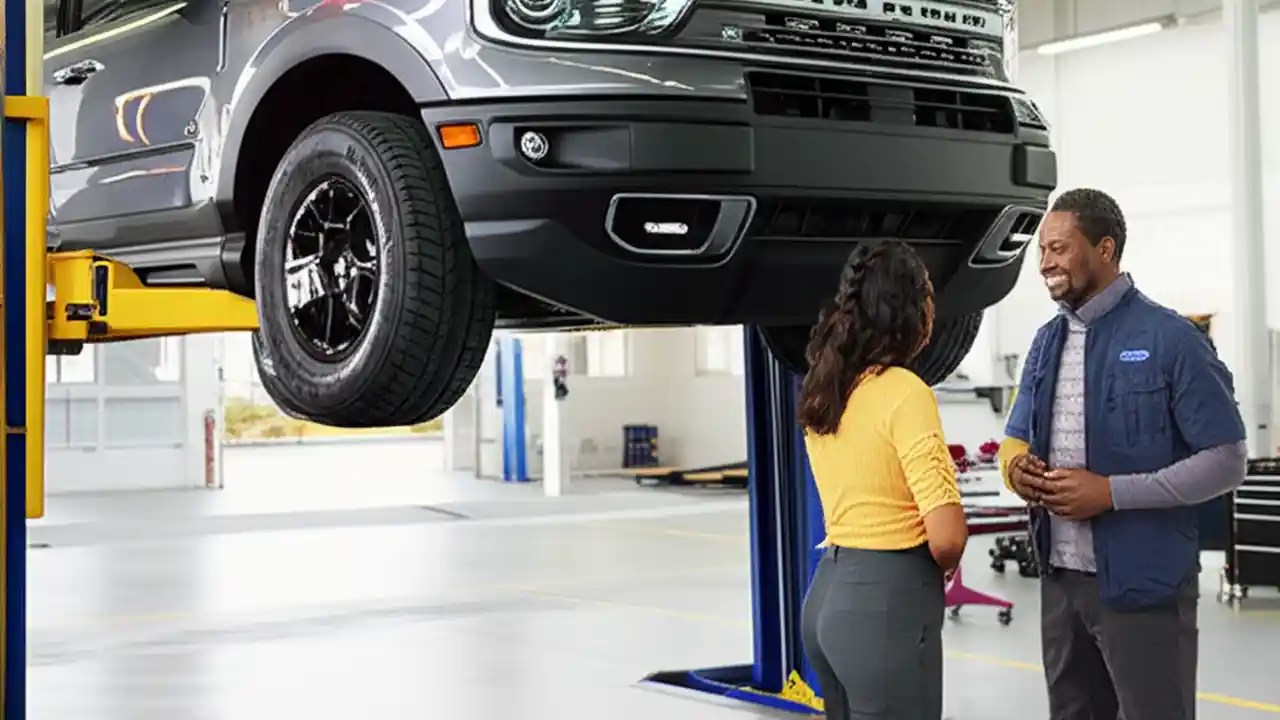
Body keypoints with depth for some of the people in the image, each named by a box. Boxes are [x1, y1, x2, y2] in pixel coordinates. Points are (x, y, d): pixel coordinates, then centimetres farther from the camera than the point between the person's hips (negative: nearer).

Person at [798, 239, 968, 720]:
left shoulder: (823, 391, 8)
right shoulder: (905, 392, -16)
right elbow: (947, 536, -21)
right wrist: (942, 566, 0)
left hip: (829, 591, 8)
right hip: (887, 602, -8)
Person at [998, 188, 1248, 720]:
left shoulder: (1169, 339, -11)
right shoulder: (1047, 341, 9)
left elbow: (1225, 461, -13)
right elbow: (1017, 436, 18)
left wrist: (1111, 492, -20)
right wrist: (1016, 465, -7)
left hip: (1142, 581, -6)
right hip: (1060, 578, 7)